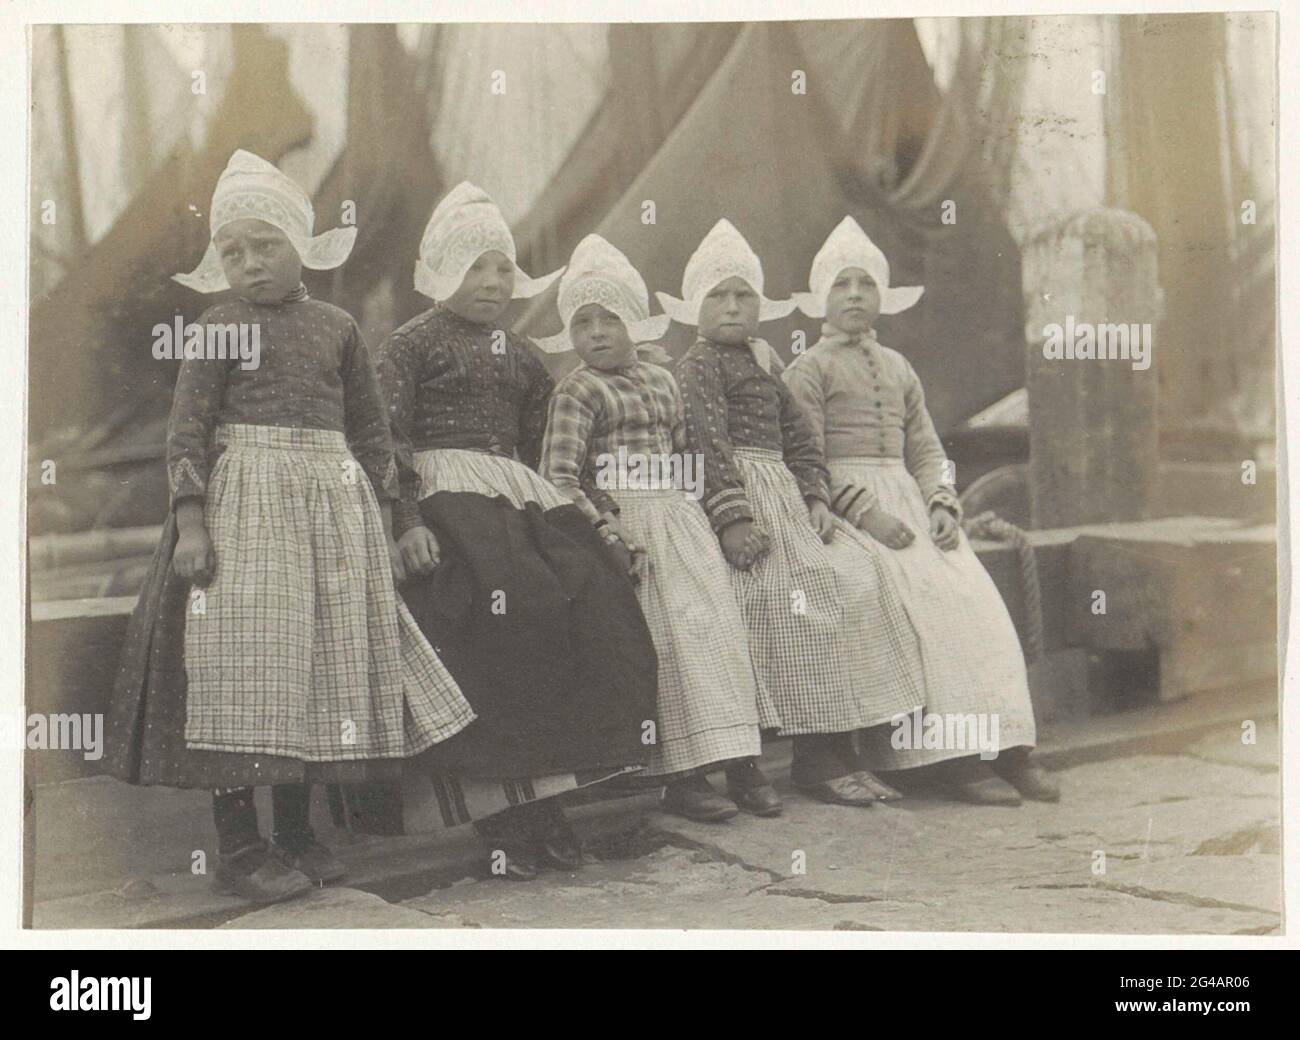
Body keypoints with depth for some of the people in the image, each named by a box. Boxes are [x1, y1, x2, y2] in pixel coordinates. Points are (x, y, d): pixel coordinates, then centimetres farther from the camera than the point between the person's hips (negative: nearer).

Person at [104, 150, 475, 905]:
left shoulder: (338, 328, 8)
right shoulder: (220, 329, -1)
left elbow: (372, 431, 13)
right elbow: (187, 431, -5)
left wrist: (378, 525, 10)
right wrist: (190, 526, -14)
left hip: (334, 507, 4)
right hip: (244, 509, -4)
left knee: (326, 661, 8)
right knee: (244, 662, -6)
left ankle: (297, 831, 20)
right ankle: (239, 844, 2)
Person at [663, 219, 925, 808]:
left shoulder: (760, 365, 23)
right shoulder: (698, 365, -3)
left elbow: (799, 437, 20)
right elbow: (708, 443, -15)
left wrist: (816, 499, 6)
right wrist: (733, 517, -24)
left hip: (786, 498, 9)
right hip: (743, 499, -9)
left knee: (856, 586, -2)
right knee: (796, 603, -19)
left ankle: (841, 752, -1)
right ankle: (812, 759, -12)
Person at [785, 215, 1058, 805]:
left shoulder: (898, 369, 22)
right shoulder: (809, 370, 3)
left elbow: (926, 448, 19)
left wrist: (941, 505, -1)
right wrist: (868, 515, -16)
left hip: (907, 501, 6)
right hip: (845, 507, -6)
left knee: (973, 595, -16)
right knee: (917, 597, -26)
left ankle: (1002, 744, -19)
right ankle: (946, 756, -26)